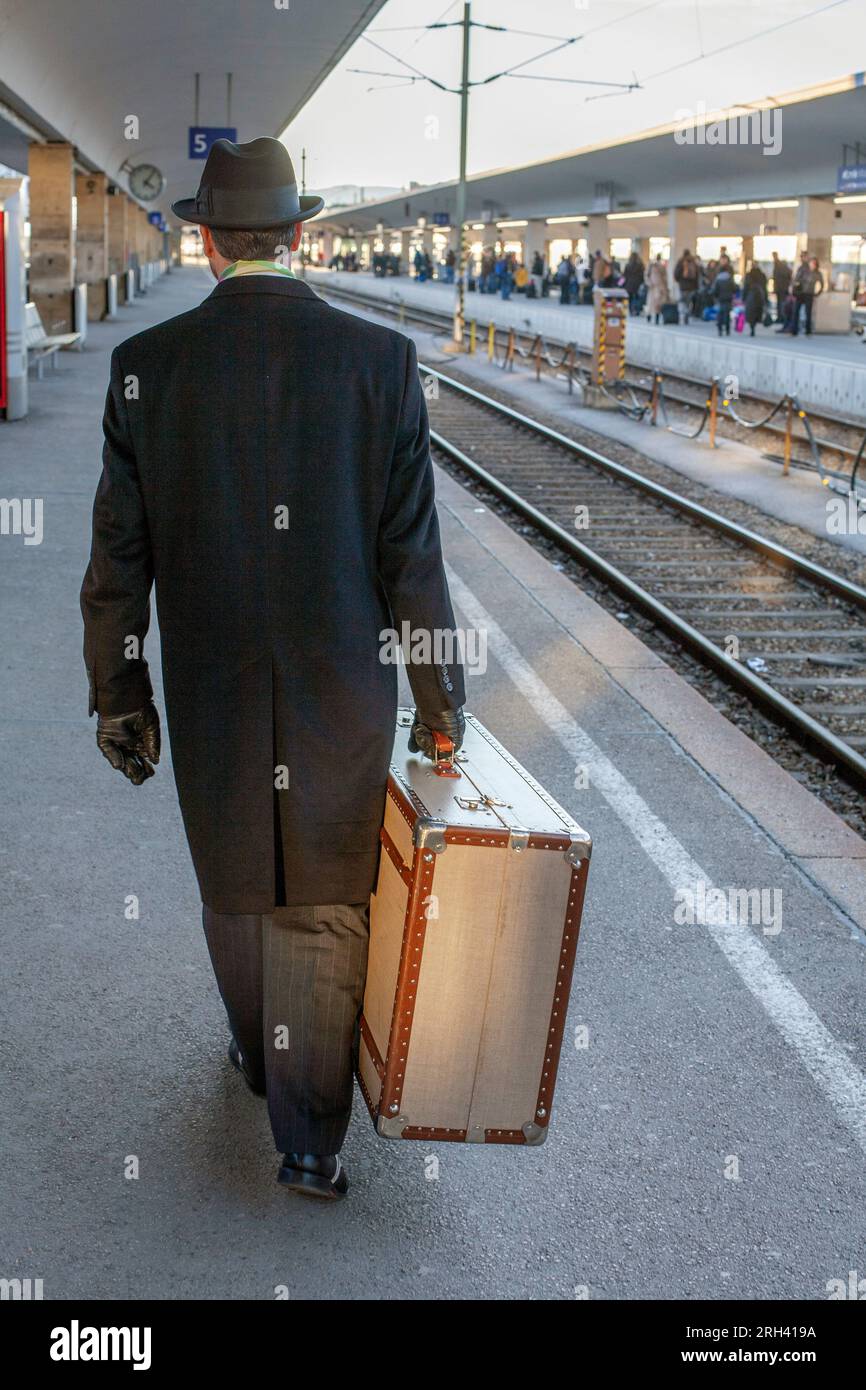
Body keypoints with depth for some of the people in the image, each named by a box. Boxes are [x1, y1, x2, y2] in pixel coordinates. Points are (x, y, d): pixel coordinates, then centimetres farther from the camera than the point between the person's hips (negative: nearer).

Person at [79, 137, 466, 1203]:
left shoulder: (148, 365, -9)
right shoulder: (380, 359, -12)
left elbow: (118, 558, -5)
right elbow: (410, 556, -10)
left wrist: (119, 696, 7)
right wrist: (439, 702, 1)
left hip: (210, 699, 1)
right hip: (342, 701, -1)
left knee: (232, 886, 24)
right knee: (323, 911, 14)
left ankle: (259, 1049, 48)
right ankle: (309, 1140, 18)